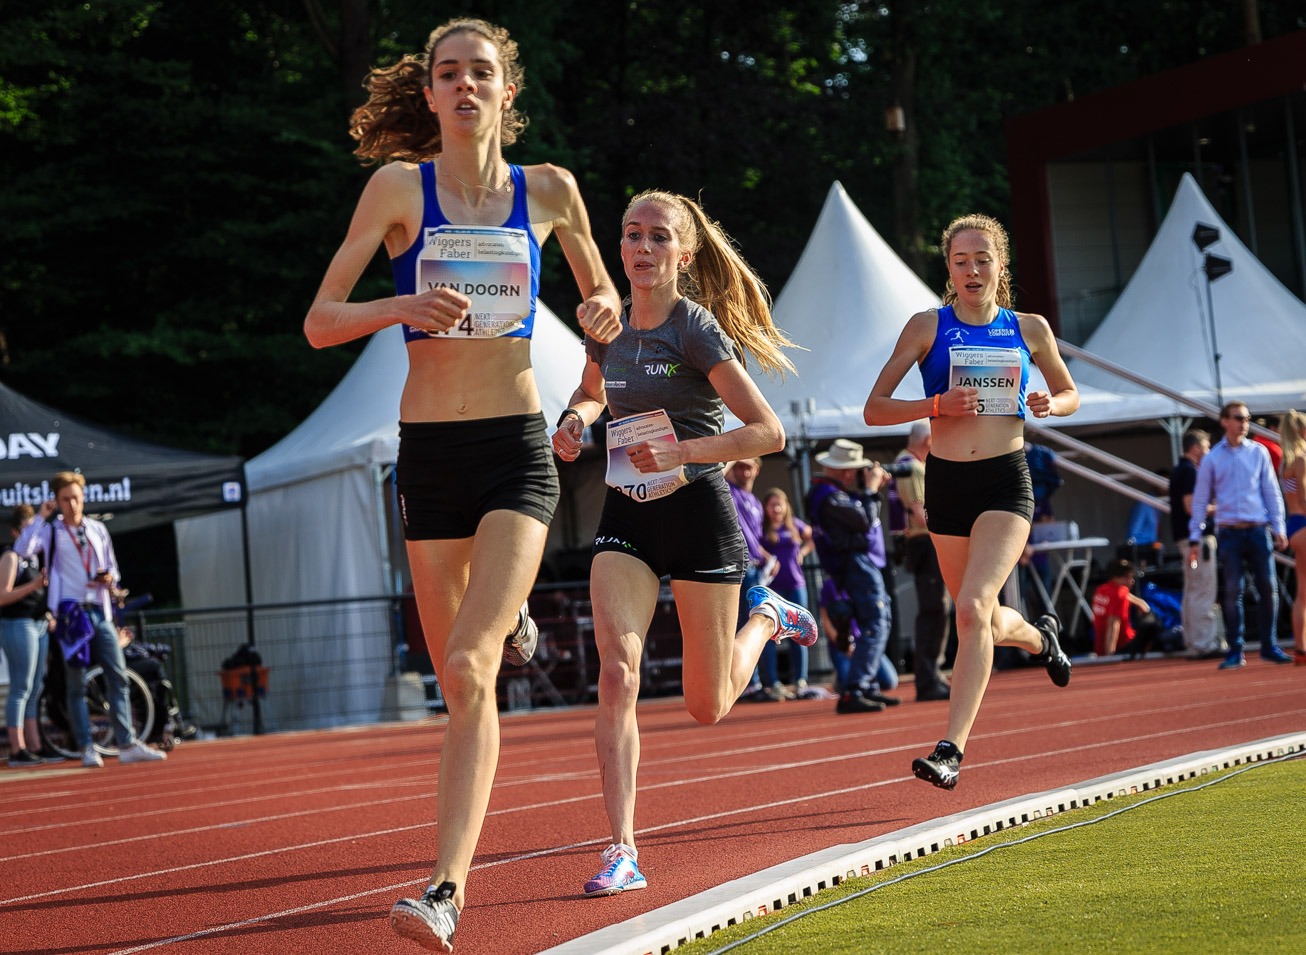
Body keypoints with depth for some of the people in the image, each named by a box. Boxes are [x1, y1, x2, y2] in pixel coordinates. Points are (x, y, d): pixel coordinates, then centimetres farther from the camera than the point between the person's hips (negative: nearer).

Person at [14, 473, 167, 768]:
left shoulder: (98, 530, 14)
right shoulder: (50, 531, 1)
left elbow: (113, 569, 20)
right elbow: (22, 550, -18)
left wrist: (110, 579, -3)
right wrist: (40, 517, -13)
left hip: (100, 612, 4)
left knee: (119, 676, -2)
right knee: (76, 684, -1)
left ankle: (127, 745, -1)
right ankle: (87, 749, 2)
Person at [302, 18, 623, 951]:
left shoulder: (547, 192, 4)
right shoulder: (400, 186, -1)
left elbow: (599, 287, 22)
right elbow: (319, 323, -4)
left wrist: (604, 307, -2)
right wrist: (404, 306, -22)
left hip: (516, 450, -1)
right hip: (429, 451, 1)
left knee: (467, 668, -18)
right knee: (462, 684, 11)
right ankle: (507, 618, 50)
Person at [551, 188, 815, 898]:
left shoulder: (697, 329, -12)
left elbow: (768, 432, -14)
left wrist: (681, 452, -25)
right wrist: (576, 420, 3)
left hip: (698, 512, -4)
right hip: (626, 518, 4)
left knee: (707, 707, 7)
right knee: (617, 673, -18)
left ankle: (767, 619, 39)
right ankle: (622, 852, -19)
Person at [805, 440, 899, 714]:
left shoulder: (834, 490, 13)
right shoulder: (828, 495, -19)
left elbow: (861, 516, 20)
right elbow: (863, 521, -22)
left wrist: (874, 487, 8)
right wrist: (870, 489, -10)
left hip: (863, 564, 11)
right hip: (857, 562, -11)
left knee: (881, 621, 18)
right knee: (875, 626, -16)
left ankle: (870, 688, 22)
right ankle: (852, 694, -23)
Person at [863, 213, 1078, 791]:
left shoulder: (1029, 329, 5)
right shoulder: (928, 327, 1)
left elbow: (1070, 394, 20)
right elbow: (875, 409, -2)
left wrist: (1049, 405, -4)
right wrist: (937, 404, -18)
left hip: (1006, 482, -2)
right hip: (946, 482, 2)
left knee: (972, 608, -21)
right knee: (985, 623, 13)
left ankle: (951, 749, -21)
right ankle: (1040, 636, 49)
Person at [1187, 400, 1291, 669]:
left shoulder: (1258, 452, 7)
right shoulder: (1212, 458, 5)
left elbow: (1271, 491, 8)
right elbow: (1200, 500, 6)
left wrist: (1278, 528, 0)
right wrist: (1195, 539, 2)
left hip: (1258, 530, 1)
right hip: (1229, 533, -1)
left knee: (1268, 587, -2)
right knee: (1232, 591, -4)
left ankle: (1269, 647, 8)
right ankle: (1235, 651, 1)